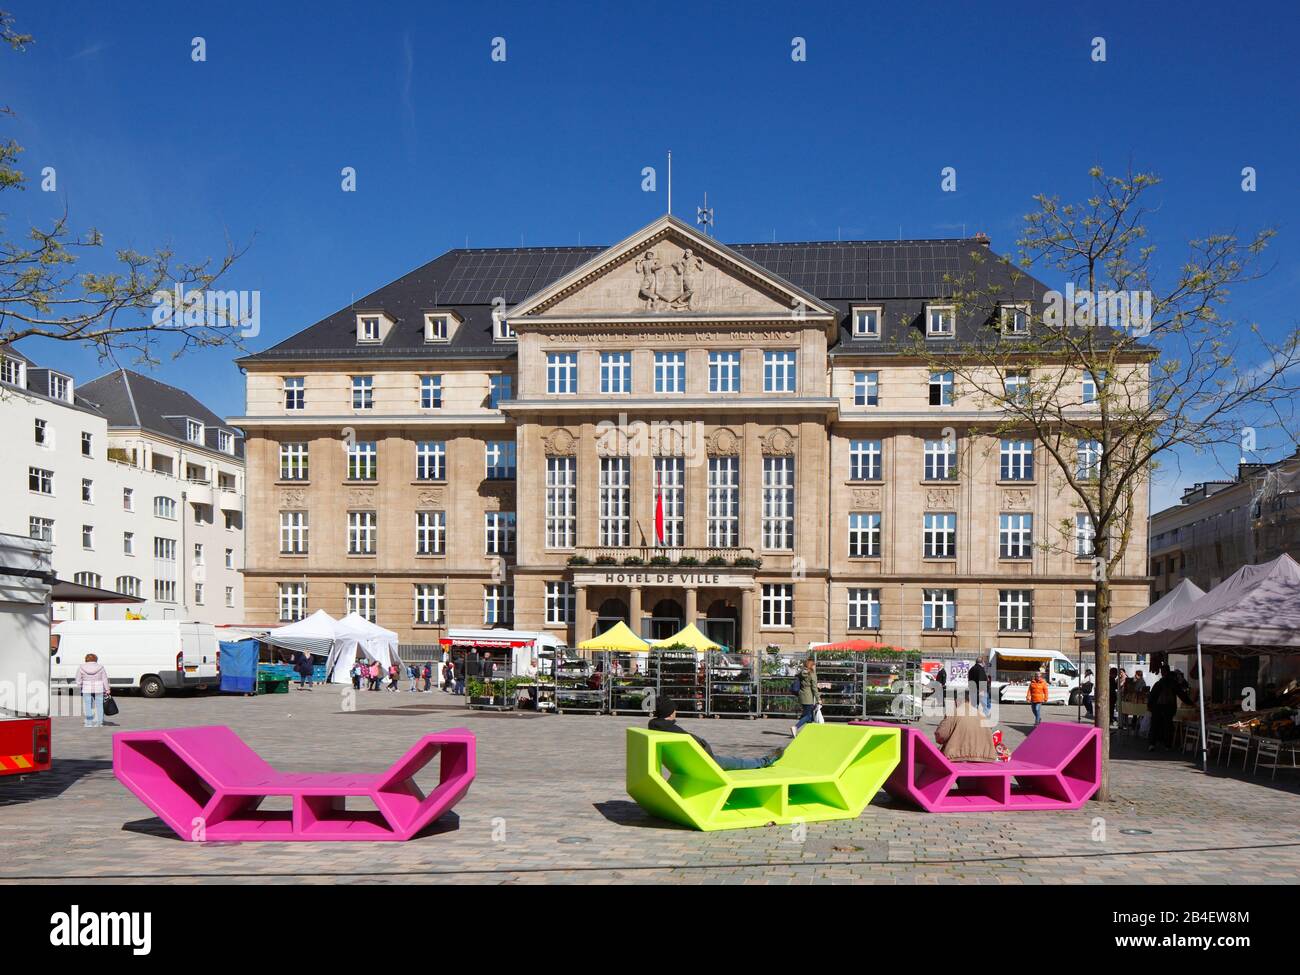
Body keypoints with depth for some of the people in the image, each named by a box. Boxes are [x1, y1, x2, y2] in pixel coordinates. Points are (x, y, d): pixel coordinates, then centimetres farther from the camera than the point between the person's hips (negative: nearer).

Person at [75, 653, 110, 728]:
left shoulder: (81, 668, 0)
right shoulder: (100, 667, 0)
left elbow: (78, 681, 2)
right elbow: (105, 680, 0)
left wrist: (79, 689, 14)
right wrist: (107, 690, 3)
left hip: (87, 690, 0)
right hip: (99, 690, 0)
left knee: (88, 706, 6)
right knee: (99, 706, 6)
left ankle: (89, 723, 5)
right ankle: (99, 723, 7)